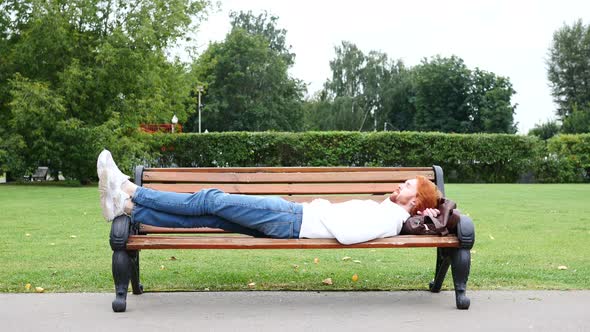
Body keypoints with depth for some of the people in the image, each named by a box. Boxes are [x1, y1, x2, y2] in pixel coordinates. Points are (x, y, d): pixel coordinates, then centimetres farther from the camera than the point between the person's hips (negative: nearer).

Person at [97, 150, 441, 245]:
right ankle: (127, 206, -2)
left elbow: (345, 232, -29)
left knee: (210, 200, -10)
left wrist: (323, 207, -11)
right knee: (207, 216, 0)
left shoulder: (388, 218, -14)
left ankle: (131, 192, -3)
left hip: (290, 219, -9)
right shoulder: (392, 213, 14)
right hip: (292, 215, 9)